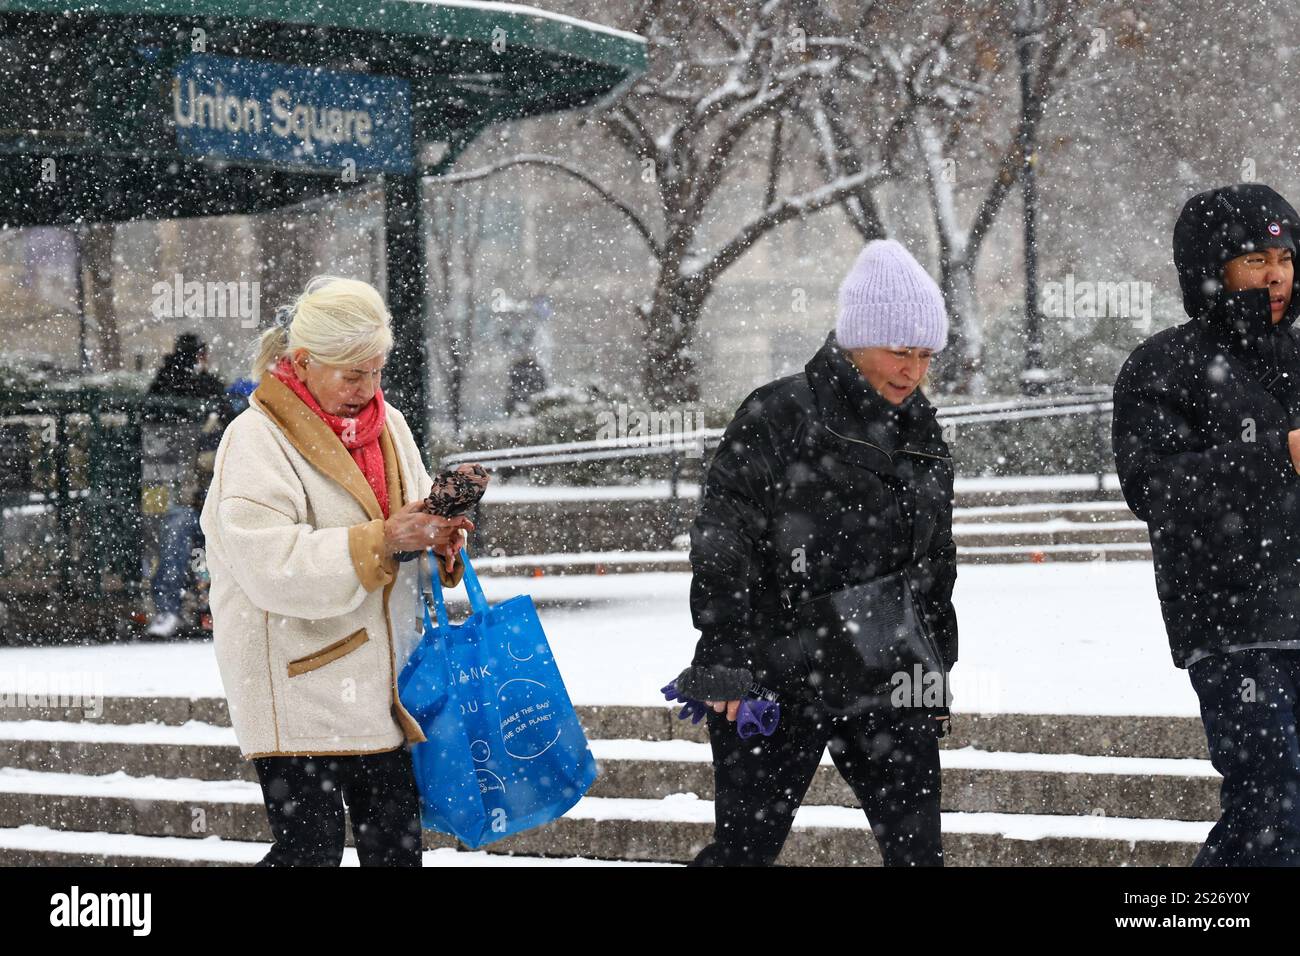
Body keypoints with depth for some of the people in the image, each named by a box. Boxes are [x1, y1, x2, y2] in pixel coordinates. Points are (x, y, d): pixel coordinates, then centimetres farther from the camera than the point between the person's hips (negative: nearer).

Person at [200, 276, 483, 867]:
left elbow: (410, 515, 21)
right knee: (311, 849, -9)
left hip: (375, 682, 7)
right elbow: (271, 565, -25)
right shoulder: (256, 440, -14)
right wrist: (381, 541, -28)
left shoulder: (385, 423, 9)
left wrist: (440, 533, -4)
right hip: (297, 684, -7)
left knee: (397, 840, 10)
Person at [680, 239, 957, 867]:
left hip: (886, 686, 6)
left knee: (917, 846, 2)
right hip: (779, 680, -6)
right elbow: (722, 544, -12)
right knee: (745, 847, 0)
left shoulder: (920, 431, 12)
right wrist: (726, 663, -16)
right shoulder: (777, 419, -10)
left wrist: (937, 672, 21)